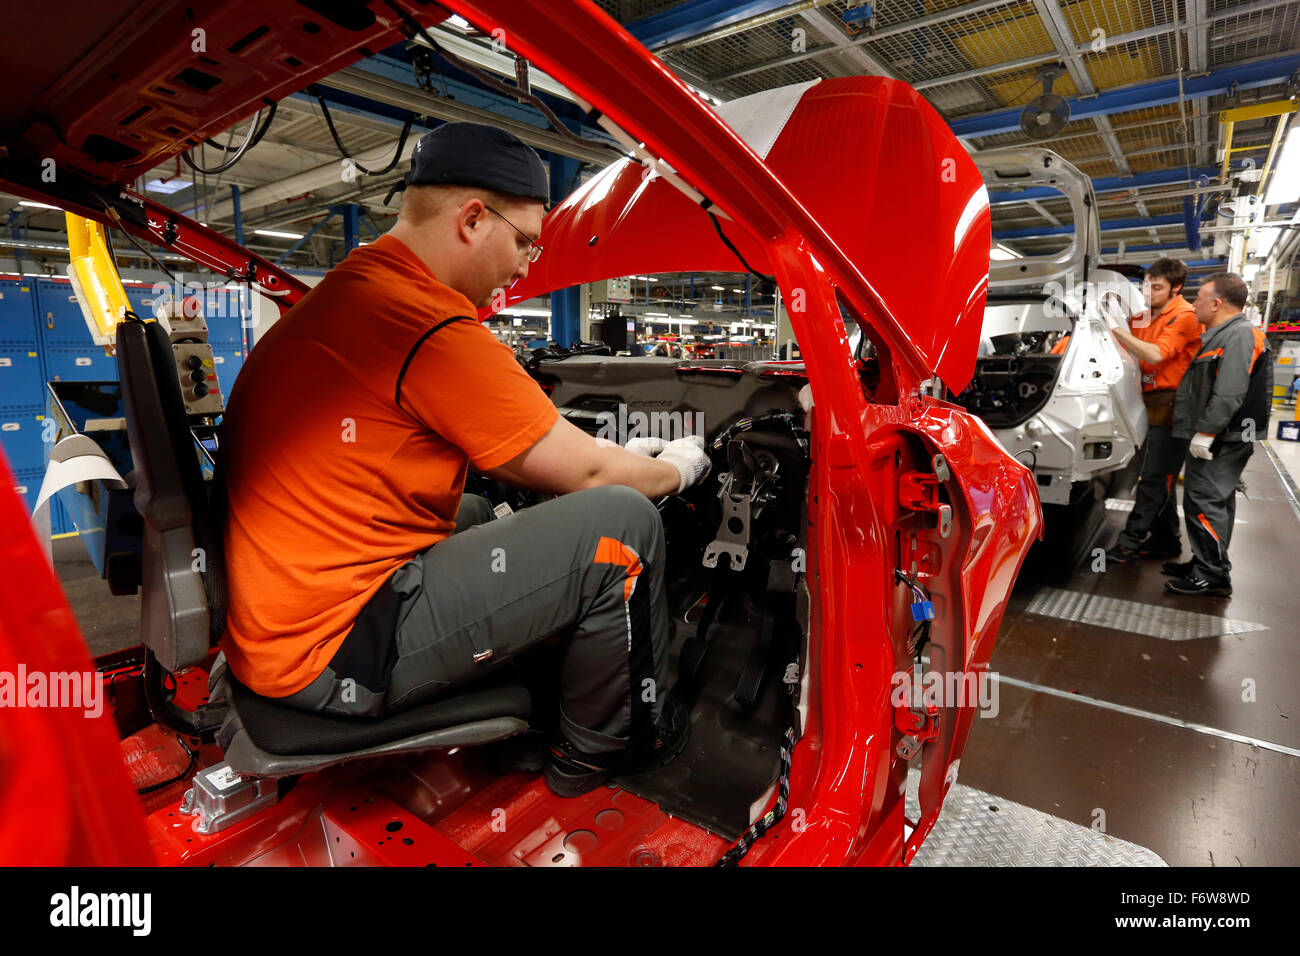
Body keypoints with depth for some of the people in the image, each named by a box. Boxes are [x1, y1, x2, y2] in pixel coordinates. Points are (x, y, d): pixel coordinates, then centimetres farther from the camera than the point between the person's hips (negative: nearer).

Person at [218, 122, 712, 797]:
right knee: (621, 524, -13)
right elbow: (586, 472, -13)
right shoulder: (431, 326, -21)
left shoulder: (340, 296, 12)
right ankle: (602, 747, 11)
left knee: (482, 511, 29)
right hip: (336, 652, -10)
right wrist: (678, 469, 8)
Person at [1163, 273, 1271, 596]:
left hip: (1221, 439, -11)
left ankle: (1213, 576, -4)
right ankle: (1206, 564, 25)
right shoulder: (1221, 335, 18)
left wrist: (1205, 432, -24)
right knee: (1216, 502, 15)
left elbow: (1229, 394, -24)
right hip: (1216, 438, 11)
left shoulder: (1239, 336, -15)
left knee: (1204, 502, -9)